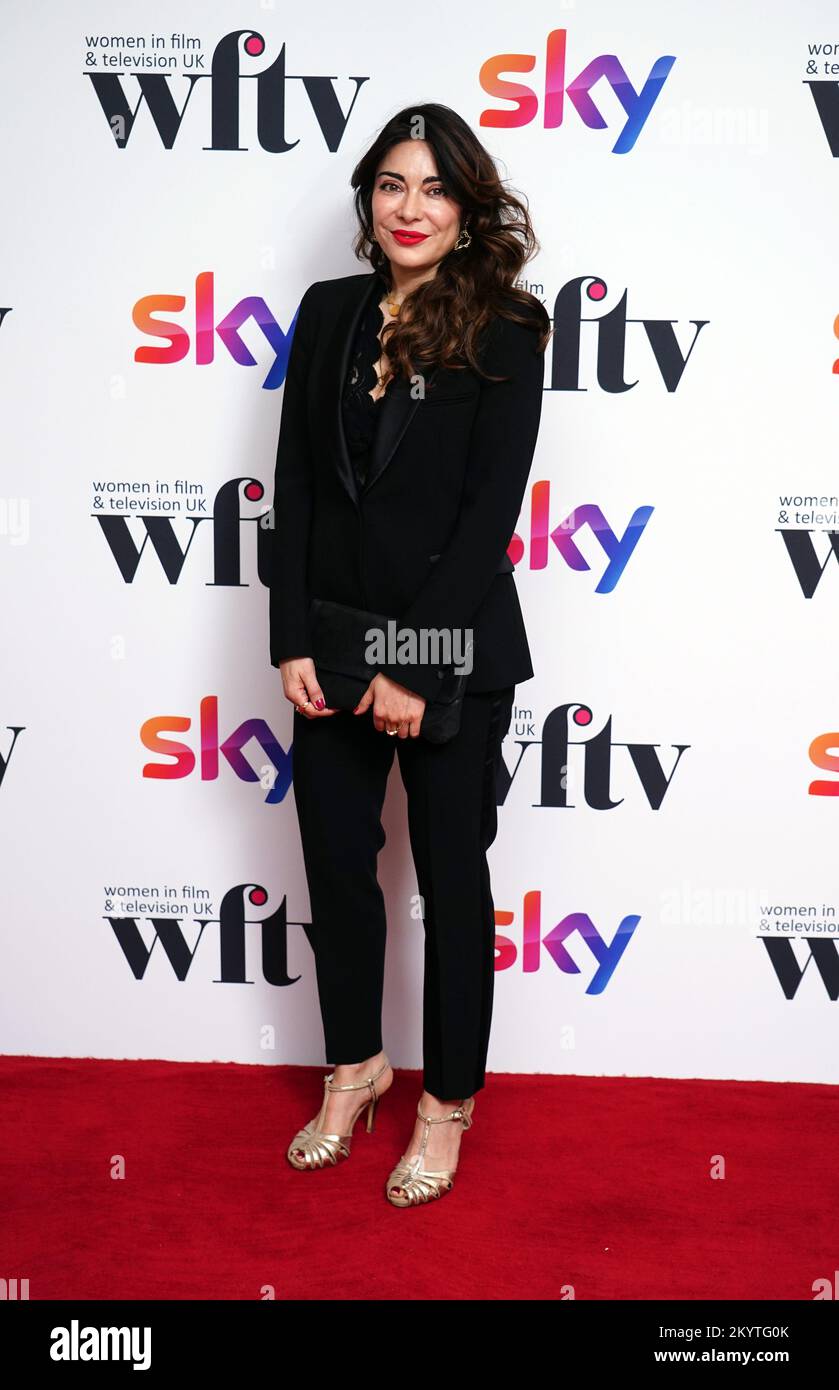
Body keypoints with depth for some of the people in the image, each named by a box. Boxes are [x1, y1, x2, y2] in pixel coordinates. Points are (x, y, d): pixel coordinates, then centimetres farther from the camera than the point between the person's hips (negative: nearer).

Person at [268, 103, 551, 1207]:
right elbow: (295, 482, 4)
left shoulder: (503, 331, -6)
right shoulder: (328, 312, 6)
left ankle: (448, 1101, 30)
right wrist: (293, 642, -4)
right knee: (335, 858, 14)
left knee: (451, 874, 10)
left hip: (452, 650, -4)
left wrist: (414, 664, -16)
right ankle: (354, 1066, 38)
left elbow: (492, 507, -12)